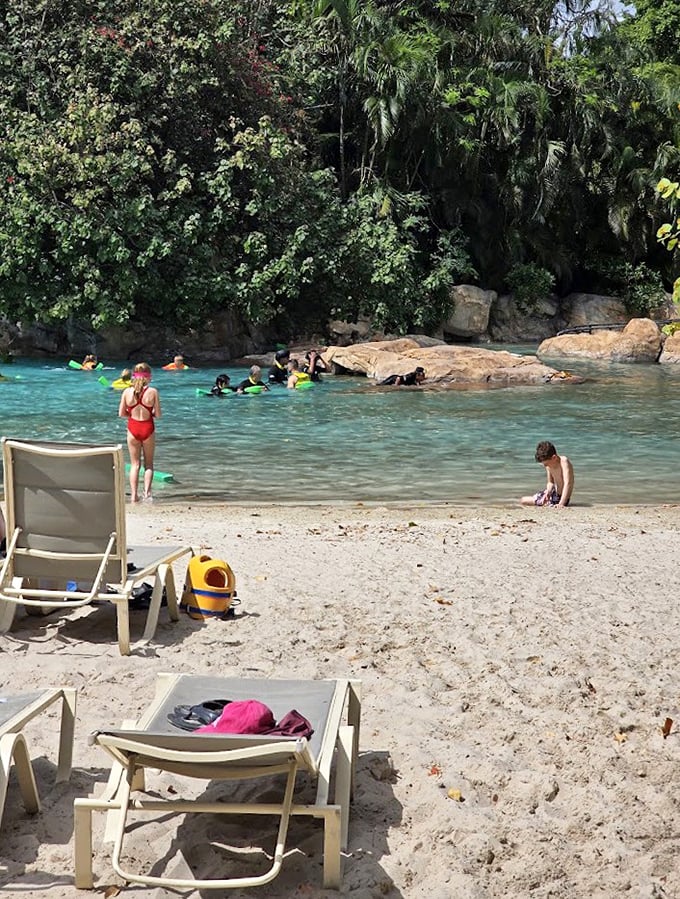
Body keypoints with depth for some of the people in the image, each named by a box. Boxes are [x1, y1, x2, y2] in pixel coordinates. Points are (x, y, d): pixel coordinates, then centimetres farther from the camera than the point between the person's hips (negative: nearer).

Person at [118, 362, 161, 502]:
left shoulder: (127, 392, -6)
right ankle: (147, 492, 6)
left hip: (133, 428, 1)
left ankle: (134, 494, 7)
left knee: (135, 464, 11)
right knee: (149, 463, 15)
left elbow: (121, 413, -3)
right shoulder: (153, 392, -10)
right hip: (148, 428, -1)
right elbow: (158, 415, -9)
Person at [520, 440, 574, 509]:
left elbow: (567, 484, -38)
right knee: (523, 501, 12)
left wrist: (561, 504, -48)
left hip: (561, 497, -7)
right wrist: (548, 493, -17)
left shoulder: (563, 461, -29)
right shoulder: (549, 465, -7)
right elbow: (550, 482, 7)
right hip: (554, 492, 8)